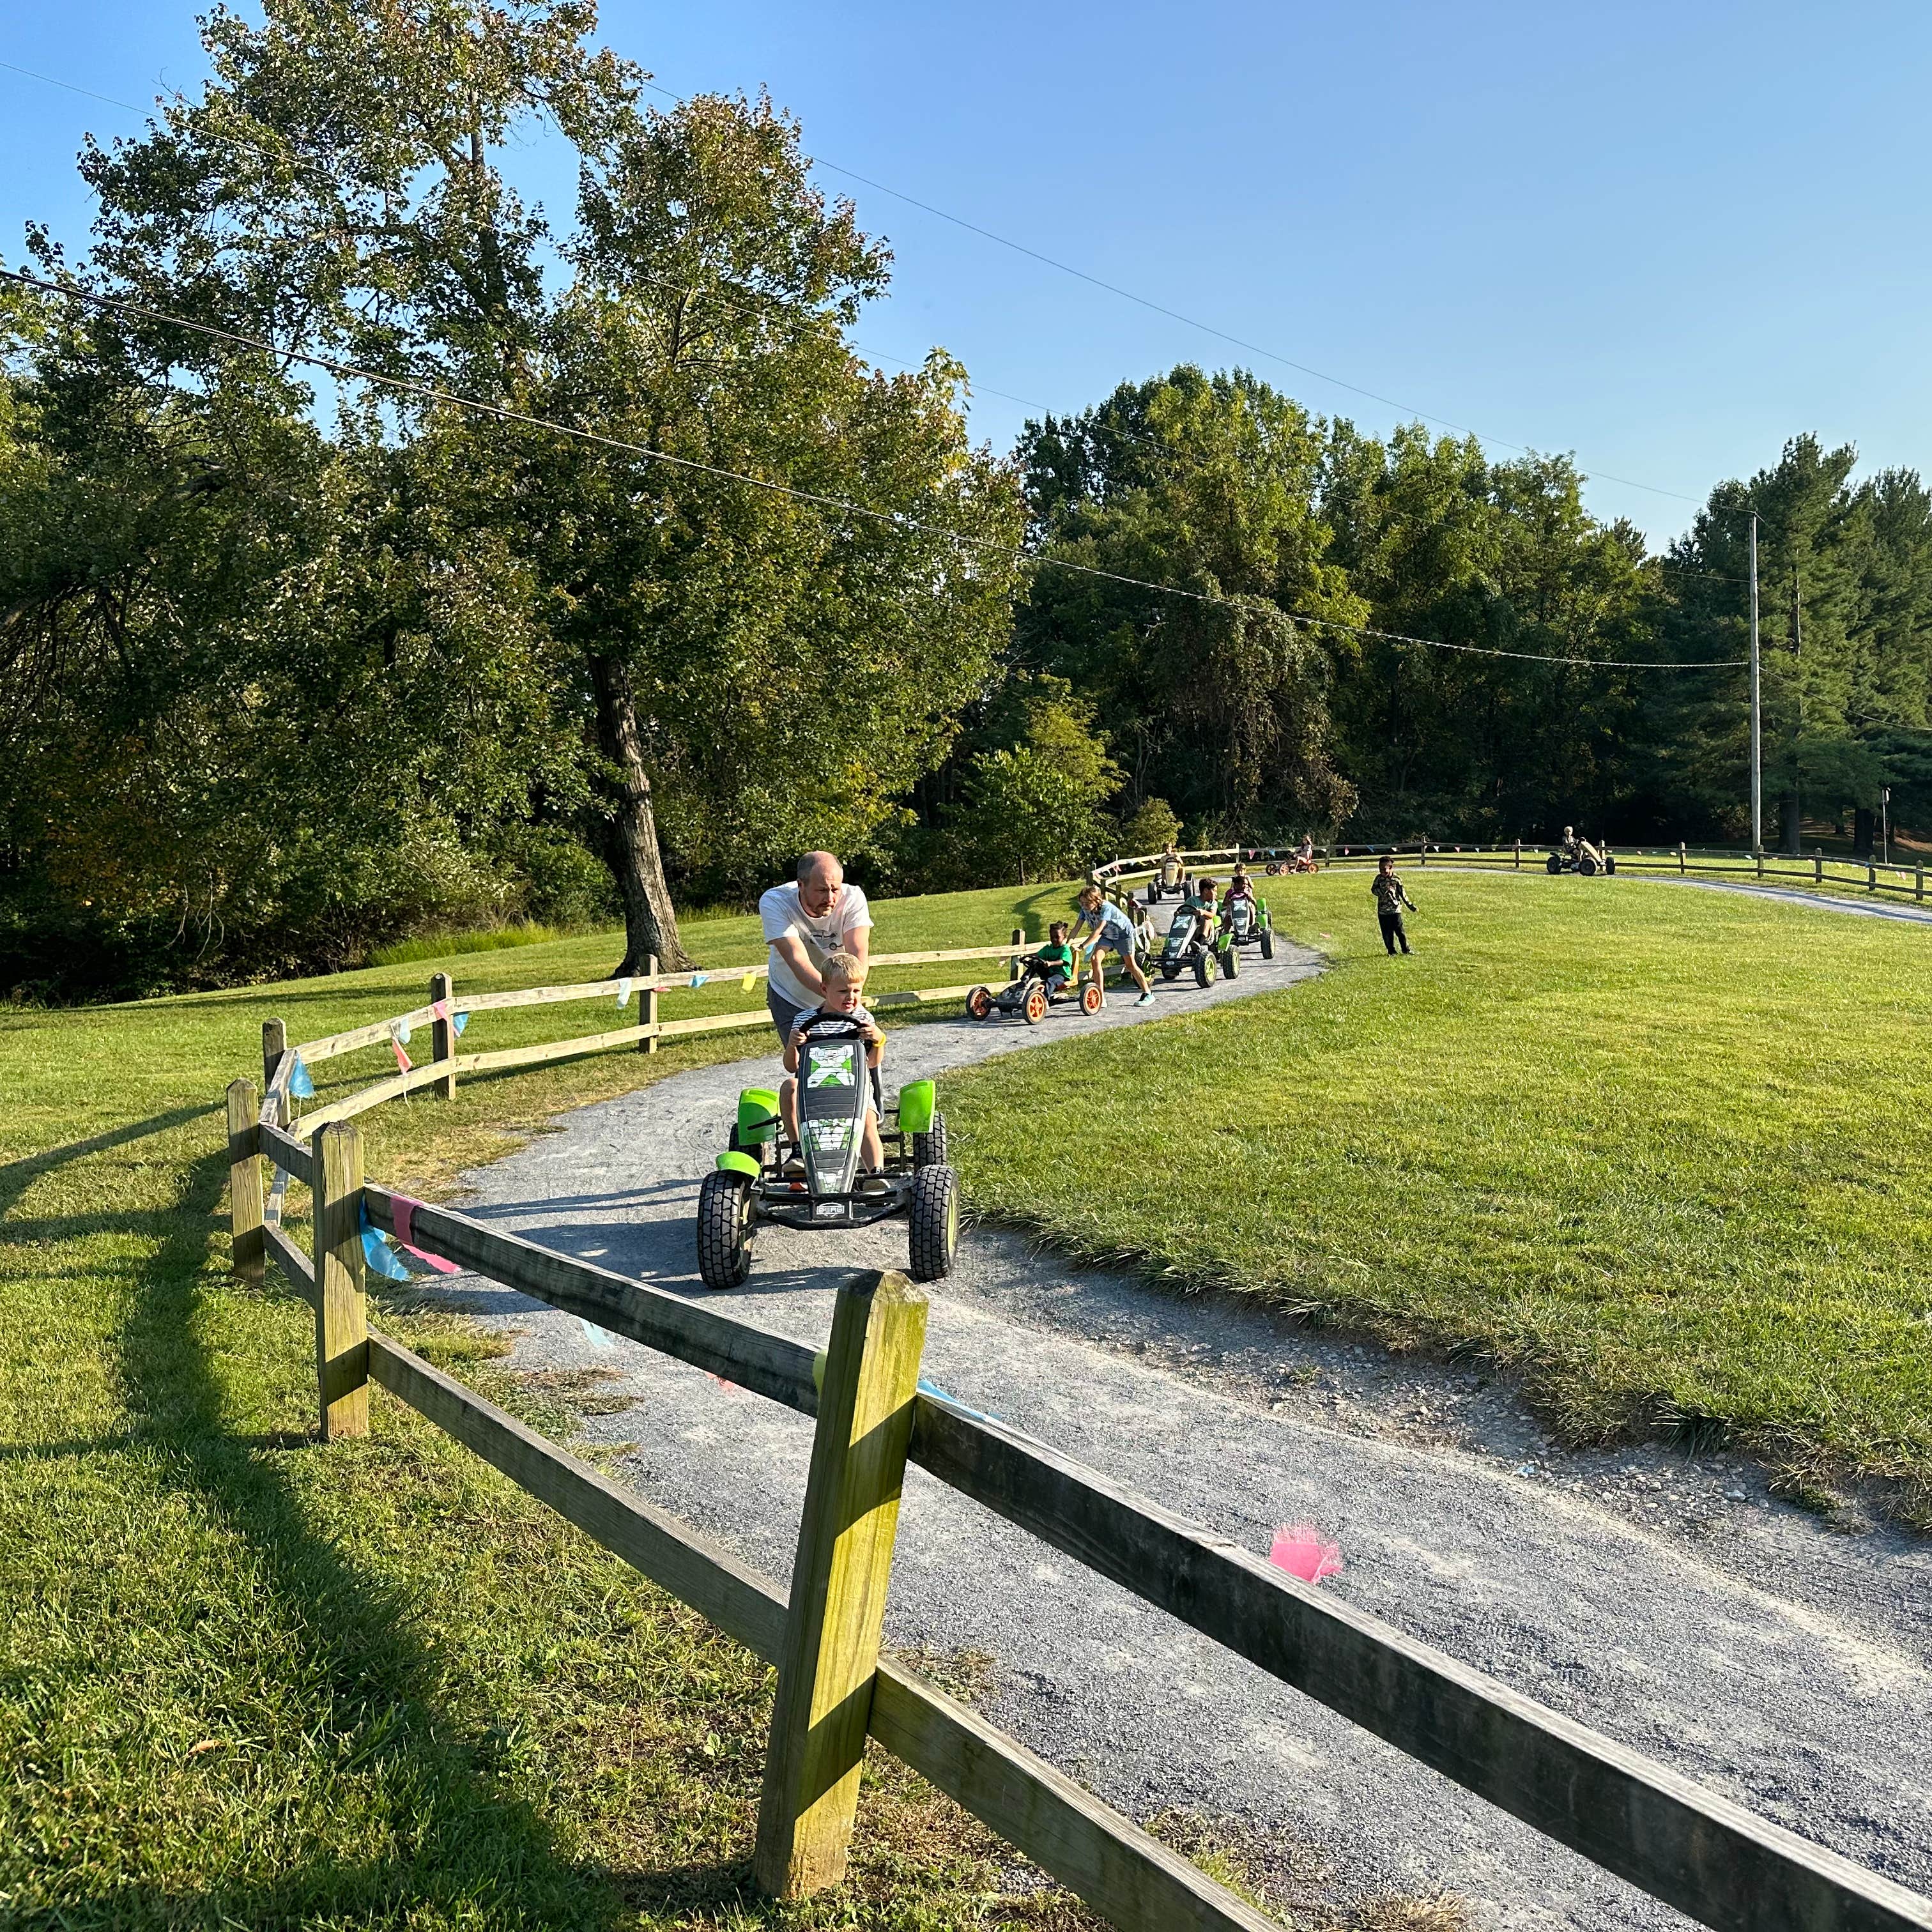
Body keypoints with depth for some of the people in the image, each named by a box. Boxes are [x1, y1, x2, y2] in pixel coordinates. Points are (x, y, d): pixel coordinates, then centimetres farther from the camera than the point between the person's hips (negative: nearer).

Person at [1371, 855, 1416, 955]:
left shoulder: (1396, 879, -2)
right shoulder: (1379, 878, 1)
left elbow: (1402, 893, 5)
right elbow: (1373, 890, -5)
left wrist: (1410, 905, 7)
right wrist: (1384, 890, -22)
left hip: (1395, 909, -1)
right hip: (1383, 912, 2)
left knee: (1400, 930, -1)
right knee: (1387, 933, 5)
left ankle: (1406, 949, 10)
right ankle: (1391, 950, 17)